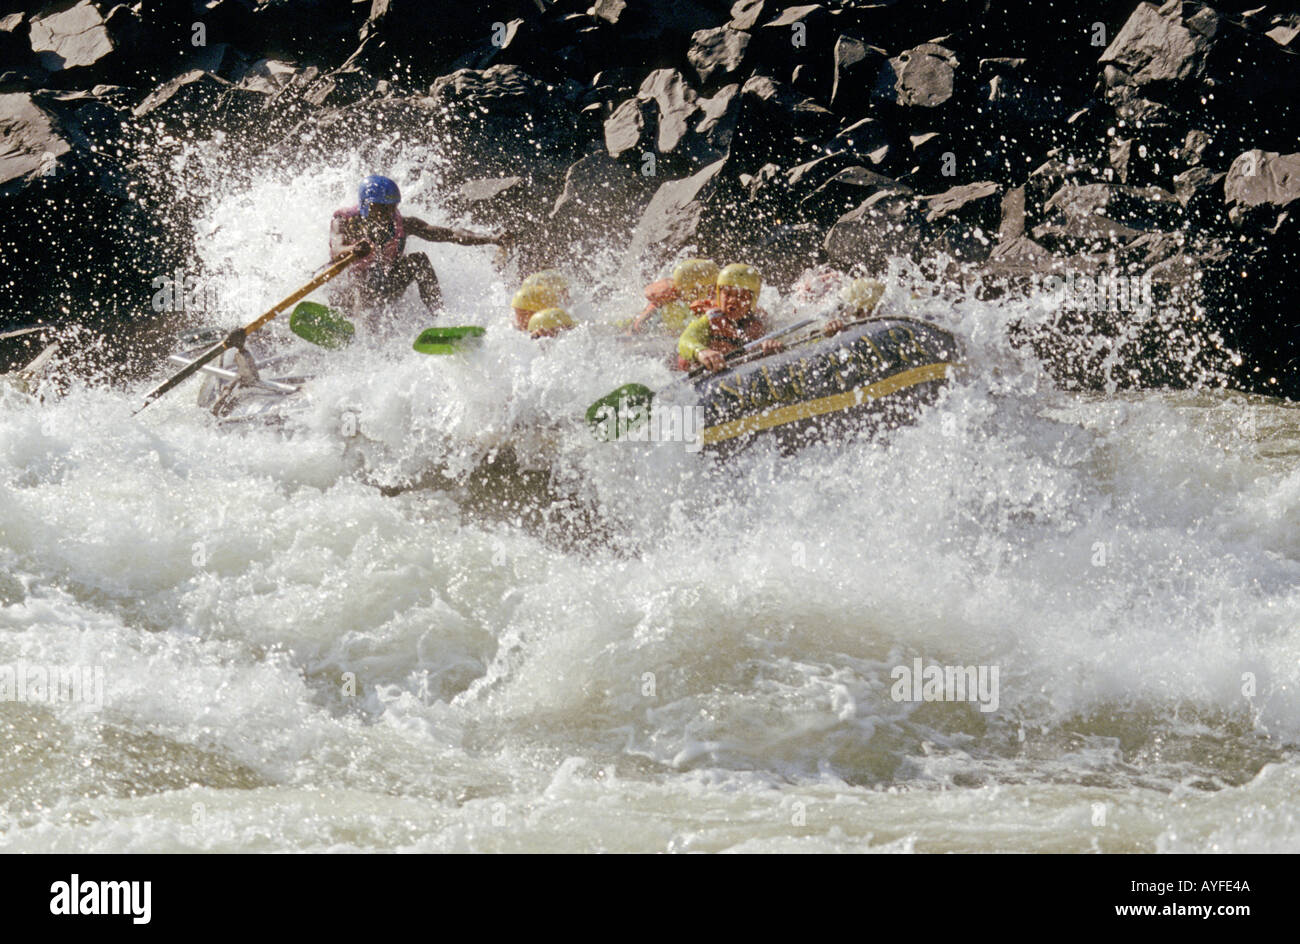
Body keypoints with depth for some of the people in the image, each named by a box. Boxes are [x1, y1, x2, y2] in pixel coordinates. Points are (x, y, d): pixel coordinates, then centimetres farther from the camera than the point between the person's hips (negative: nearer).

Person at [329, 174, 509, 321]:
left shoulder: (402, 224, -5)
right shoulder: (344, 222, -11)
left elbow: (450, 235, -13)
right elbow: (336, 253, -31)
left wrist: (491, 240, -25)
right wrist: (354, 250, -56)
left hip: (385, 294, 3)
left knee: (418, 260, -18)